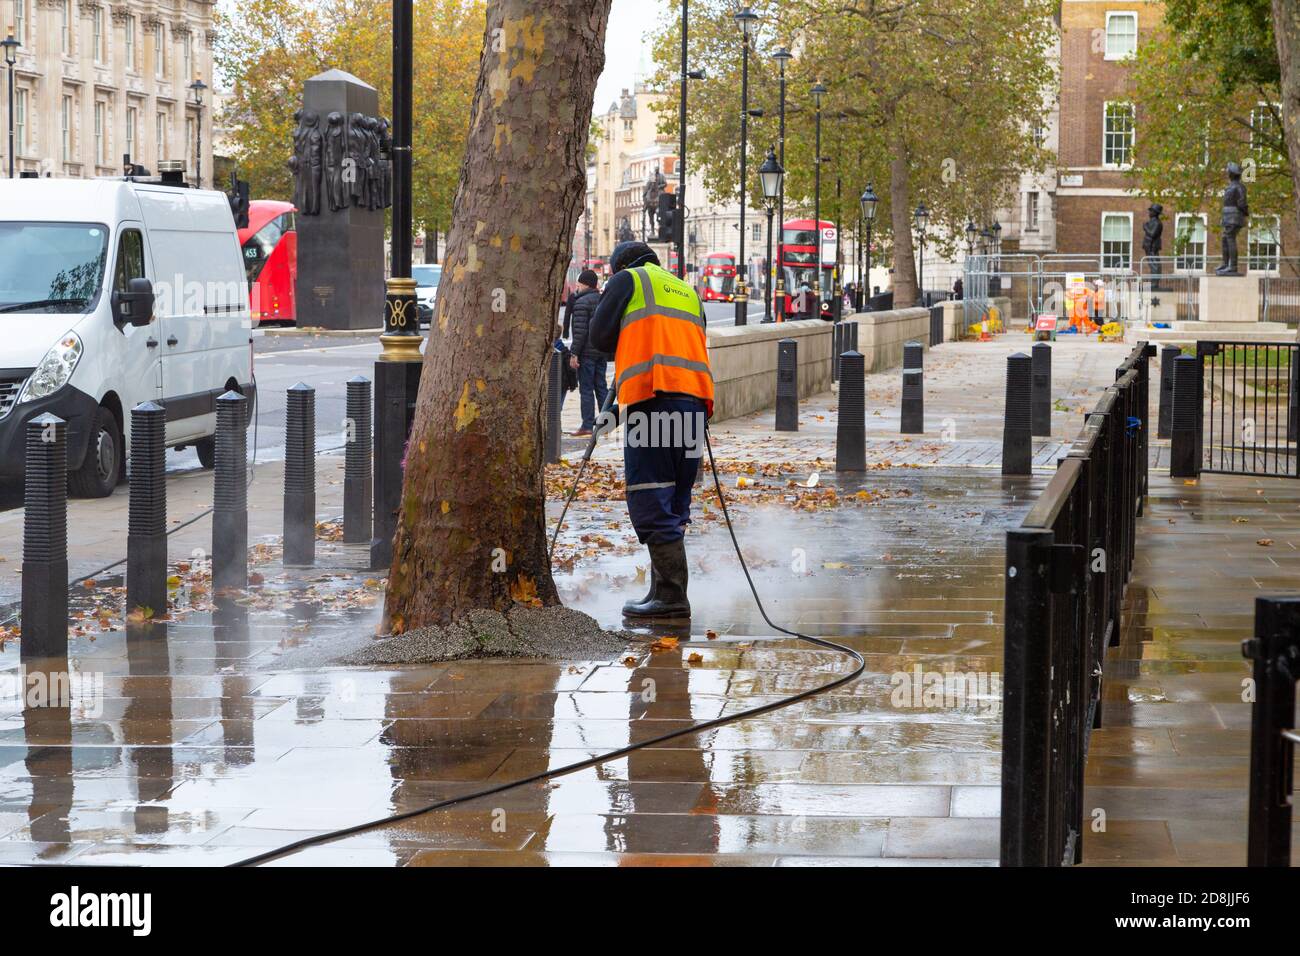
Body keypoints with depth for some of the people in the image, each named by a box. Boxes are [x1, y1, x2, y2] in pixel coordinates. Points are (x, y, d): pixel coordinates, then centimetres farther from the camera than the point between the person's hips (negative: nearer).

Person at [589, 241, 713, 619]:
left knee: (650, 503, -7)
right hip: (695, 400, 6)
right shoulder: (689, 292, 27)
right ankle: (664, 590, 14)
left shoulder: (626, 279, 10)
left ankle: (671, 596, -13)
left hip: (652, 399, -6)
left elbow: (599, 336, 7)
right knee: (673, 504, 12)